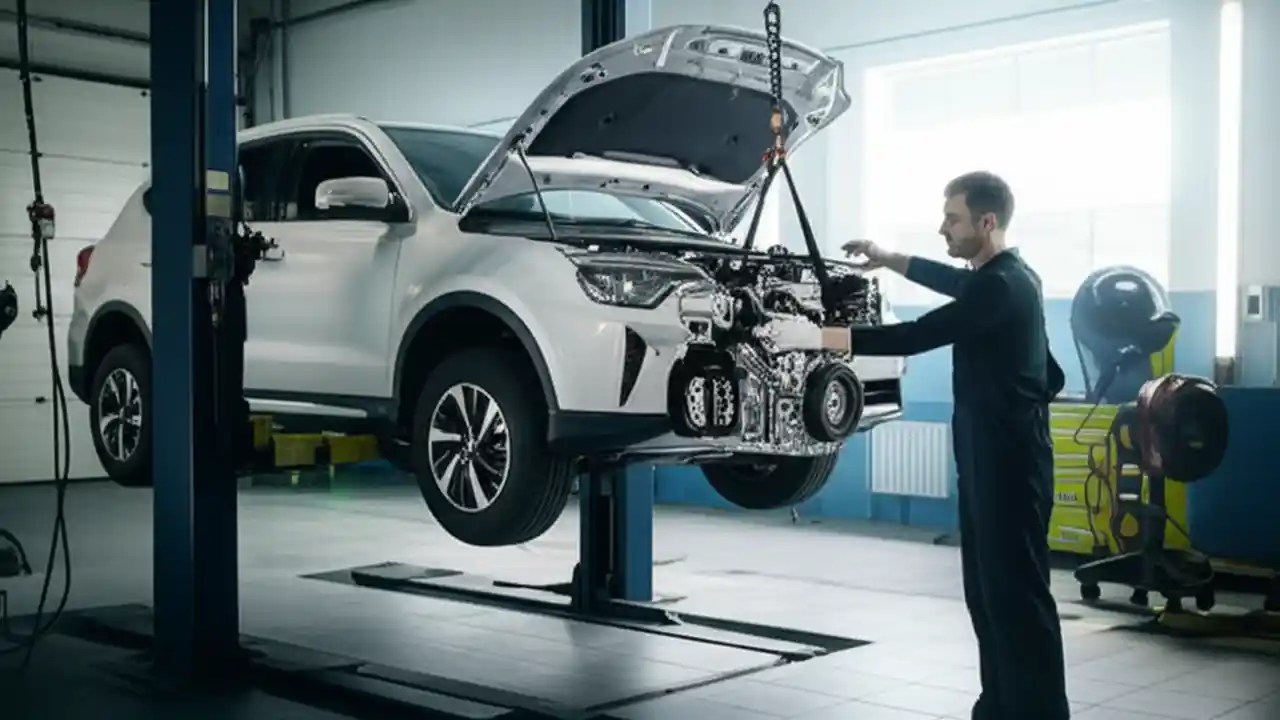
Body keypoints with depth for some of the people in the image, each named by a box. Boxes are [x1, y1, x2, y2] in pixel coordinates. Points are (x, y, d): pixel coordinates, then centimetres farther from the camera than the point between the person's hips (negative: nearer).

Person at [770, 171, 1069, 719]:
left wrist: (816, 336, -21)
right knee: (986, 588, 13)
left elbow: (915, 337, -22)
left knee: (1017, 591, -7)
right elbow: (952, 280, 36)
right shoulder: (1003, 276, 13)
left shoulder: (1002, 286, -18)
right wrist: (888, 259, 33)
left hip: (1010, 458, -10)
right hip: (986, 454, 10)